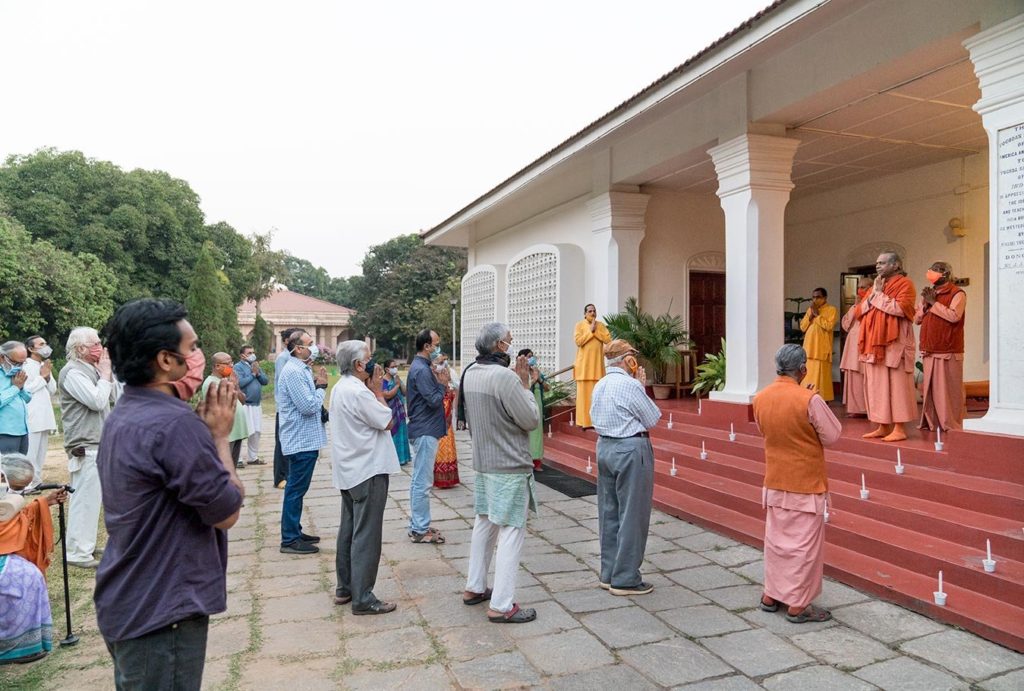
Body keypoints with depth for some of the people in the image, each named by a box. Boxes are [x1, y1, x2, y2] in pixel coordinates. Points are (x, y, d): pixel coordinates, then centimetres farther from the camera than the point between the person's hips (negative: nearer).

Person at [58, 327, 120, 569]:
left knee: (90, 498, 16)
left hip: (97, 445, 10)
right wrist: (105, 373, -12)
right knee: (85, 499, -7)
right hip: (85, 447, -10)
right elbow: (97, 401, -22)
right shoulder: (73, 372, -14)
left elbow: (116, 396, 14)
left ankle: (86, 544, 26)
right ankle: (78, 552, -1)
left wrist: (107, 372, 5)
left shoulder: (91, 370, 14)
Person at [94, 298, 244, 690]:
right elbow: (228, 512, -19)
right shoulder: (175, 423, -26)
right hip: (161, 612, -10)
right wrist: (220, 435, -11)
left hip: (128, 604, 10)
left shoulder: (123, 415, 5)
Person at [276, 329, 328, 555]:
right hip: (301, 441, -10)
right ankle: (290, 540, 7)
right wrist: (321, 386, -10)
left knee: (297, 489, 17)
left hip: (303, 439, 10)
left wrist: (316, 383, 4)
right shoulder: (293, 372, -20)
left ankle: (294, 532, 28)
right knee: (296, 490, -2)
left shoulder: (301, 369, 12)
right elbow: (309, 406, -23)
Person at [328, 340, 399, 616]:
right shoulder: (359, 392, -22)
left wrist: (372, 389, 5)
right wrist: (378, 390, -8)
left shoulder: (340, 388, 11)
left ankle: (344, 588, 26)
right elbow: (387, 421, -16)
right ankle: (362, 599, 2)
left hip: (349, 470, 10)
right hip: (368, 471, -10)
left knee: (349, 530, 17)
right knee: (366, 536, -4)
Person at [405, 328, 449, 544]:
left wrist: (440, 382, 4)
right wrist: (443, 384, -6)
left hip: (423, 430, 11)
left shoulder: (421, 367, 15)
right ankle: (420, 530, 2)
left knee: (419, 480, 15)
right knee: (422, 482, -5)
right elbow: (434, 400, -21)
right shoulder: (422, 370, -17)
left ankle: (417, 526, 24)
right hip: (426, 431, -11)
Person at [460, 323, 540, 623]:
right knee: (511, 531, -1)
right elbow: (531, 420, -17)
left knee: (484, 524, 19)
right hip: (510, 466, -9)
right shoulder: (505, 376, -22)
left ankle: (474, 587, 30)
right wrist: (525, 386, -6)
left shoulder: (469, 373, 4)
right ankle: (501, 605, 3)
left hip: (482, 461, 9)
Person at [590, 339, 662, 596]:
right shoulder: (630, 385, -16)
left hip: (604, 447, 9)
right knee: (632, 515, 1)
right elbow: (652, 419, -8)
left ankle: (608, 574, 23)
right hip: (630, 450, -9)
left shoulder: (599, 385, 8)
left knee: (608, 513, 14)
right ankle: (625, 579, 7)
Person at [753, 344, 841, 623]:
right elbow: (832, 435, -11)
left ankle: (771, 595, 28)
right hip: (806, 483, -5)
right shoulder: (810, 399, -21)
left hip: (775, 481, 6)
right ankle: (797, 605, 14)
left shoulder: (760, 398, -4)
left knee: (776, 538, 18)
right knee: (804, 544, 6)